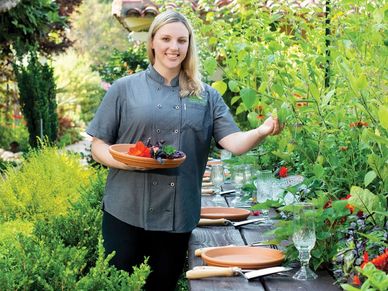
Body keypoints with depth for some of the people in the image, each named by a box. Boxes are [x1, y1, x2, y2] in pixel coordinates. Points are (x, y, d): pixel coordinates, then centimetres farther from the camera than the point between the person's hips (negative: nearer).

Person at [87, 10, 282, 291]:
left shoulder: (206, 96, 7)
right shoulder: (125, 88, 2)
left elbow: (235, 143, -4)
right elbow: (99, 146, 3)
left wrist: (261, 132, -25)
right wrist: (128, 162, -17)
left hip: (179, 216, 2)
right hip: (127, 212, -1)